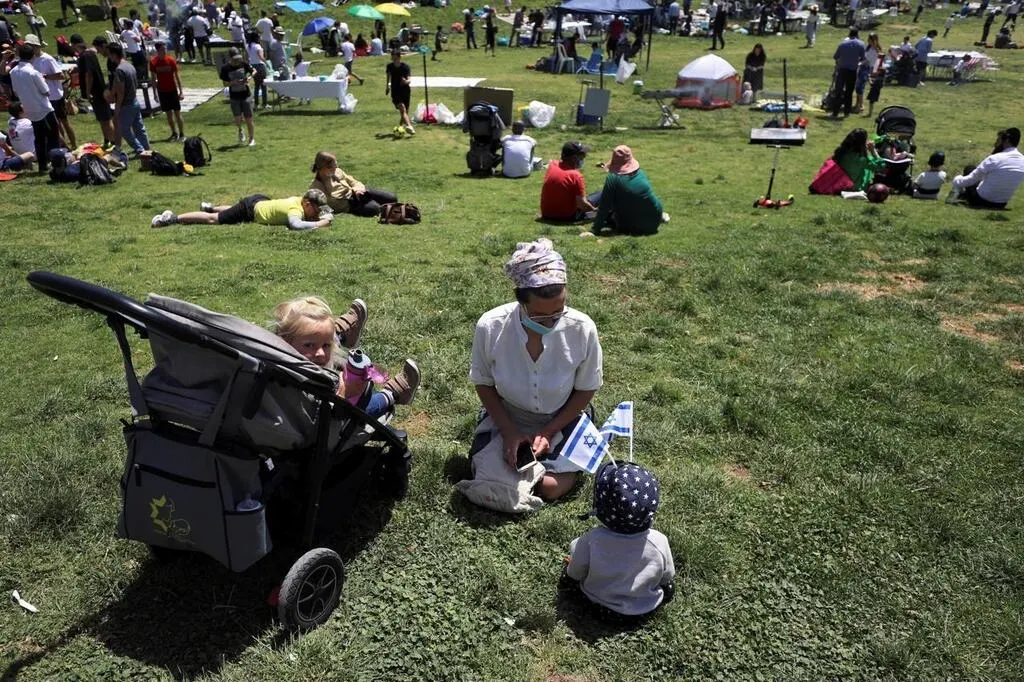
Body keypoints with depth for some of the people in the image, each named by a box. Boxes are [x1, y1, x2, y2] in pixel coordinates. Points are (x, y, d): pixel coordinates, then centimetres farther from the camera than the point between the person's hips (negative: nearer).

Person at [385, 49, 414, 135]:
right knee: (402, 109, -21)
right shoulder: (390, 66, -2)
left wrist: (406, 81, -41)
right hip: (395, 92, -1)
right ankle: (409, 126, -39)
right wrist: (387, 86, 25)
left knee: (405, 111, 7)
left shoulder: (405, 66, -10)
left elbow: (409, 79, -19)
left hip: (405, 91, 1)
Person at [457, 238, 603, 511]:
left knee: (551, 488, -15)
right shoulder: (490, 326, -26)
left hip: (561, 421, 0)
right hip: (506, 418, 1)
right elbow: (483, 383, -8)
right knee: (488, 484, -13)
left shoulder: (582, 329, -26)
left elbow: (586, 389, -9)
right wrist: (509, 432, -16)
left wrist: (548, 432, -15)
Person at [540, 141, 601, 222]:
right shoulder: (575, 176, -21)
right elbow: (582, 204, -20)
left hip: (547, 215, 6)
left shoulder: (552, 165, -3)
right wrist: (594, 209, -3)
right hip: (567, 217, -6)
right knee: (600, 195, 4)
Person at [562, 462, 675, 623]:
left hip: (601, 609, 0)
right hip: (645, 612, 1)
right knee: (668, 587, 25)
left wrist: (573, 562, 10)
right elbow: (667, 577, -7)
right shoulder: (659, 542, -27)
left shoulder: (591, 540, -30)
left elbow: (575, 574, -12)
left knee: (567, 575, 19)